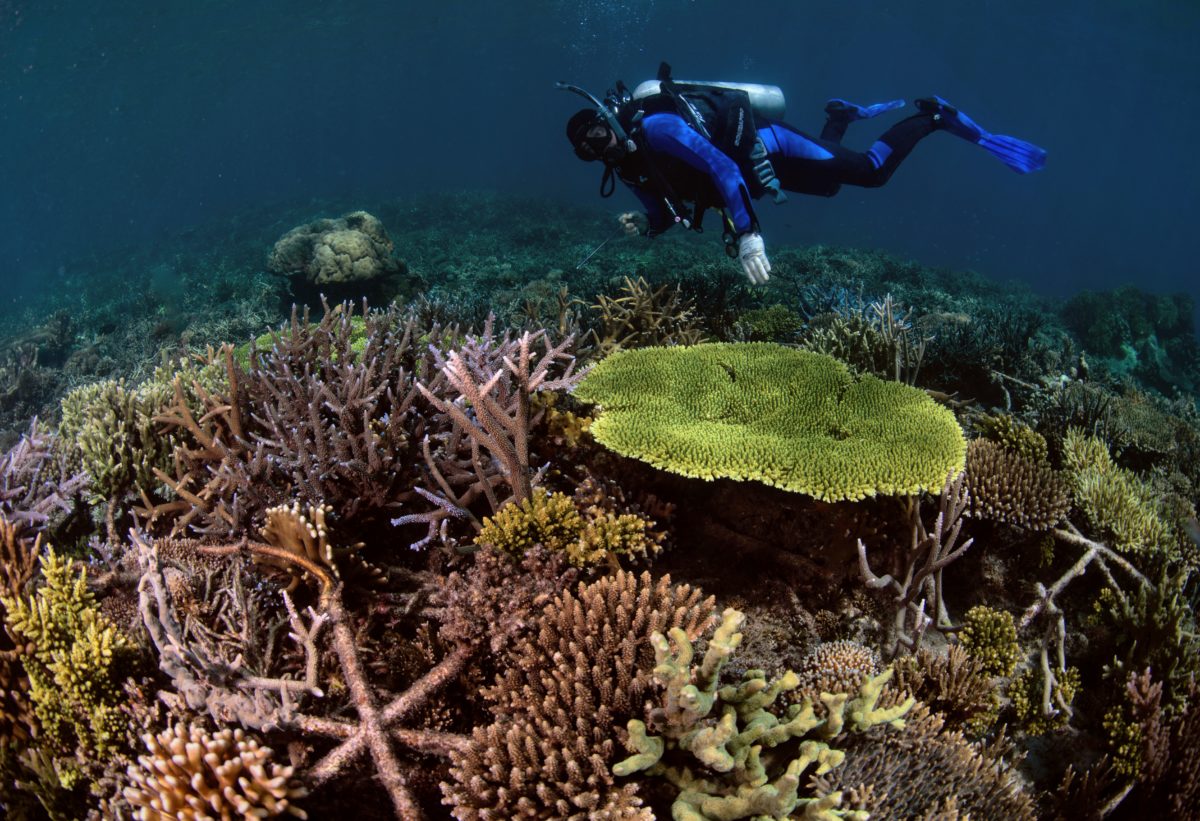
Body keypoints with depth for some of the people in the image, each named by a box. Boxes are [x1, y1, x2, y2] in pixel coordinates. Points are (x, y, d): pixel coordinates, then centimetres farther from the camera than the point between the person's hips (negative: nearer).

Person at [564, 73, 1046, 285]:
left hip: (765, 144, -8)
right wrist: (645, 226, -20)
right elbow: (666, 213, 5)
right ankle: (841, 118, 51)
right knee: (827, 183, 30)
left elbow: (722, 167, -41)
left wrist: (746, 235, -49)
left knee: (871, 170, -7)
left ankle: (935, 116, 13)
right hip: (754, 170, 8)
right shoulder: (628, 169, -7)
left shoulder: (656, 127, -31)